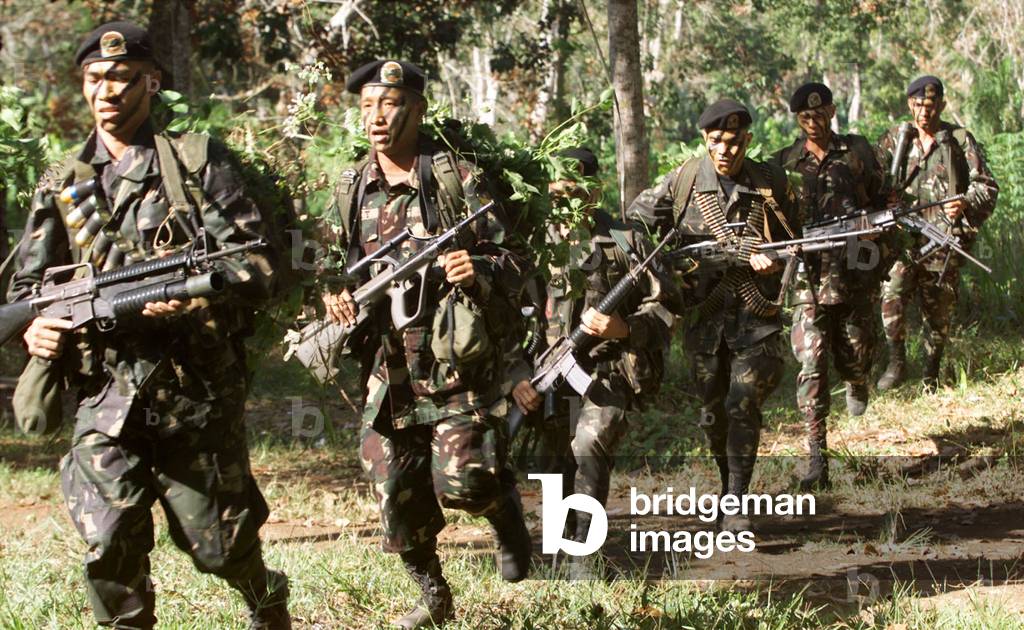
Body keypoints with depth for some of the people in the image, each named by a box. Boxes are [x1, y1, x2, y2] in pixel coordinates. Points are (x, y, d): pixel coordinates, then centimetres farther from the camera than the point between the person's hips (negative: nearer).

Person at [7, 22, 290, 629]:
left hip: (199, 388, -2)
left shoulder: (200, 161, 1)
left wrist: (195, 295, -24)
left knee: (219, 540, 8)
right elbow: (29, 283, 15)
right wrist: (35, 326, -8)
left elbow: (258, 264, -4)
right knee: (108, 543, -11)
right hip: (107, 393, 2)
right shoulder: (62, 185, 12)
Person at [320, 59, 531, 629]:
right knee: (399, 499, 5)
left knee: (461, 484, -14)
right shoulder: (350, 191, 8)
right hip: (389, 369, 4)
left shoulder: (459, 180, -5)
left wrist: (478, 271, -26)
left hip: (460, 367, -4)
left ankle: (509, 516, 21)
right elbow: (336, 267, 17)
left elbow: (509, 264, -4)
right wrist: (336, 293, -6)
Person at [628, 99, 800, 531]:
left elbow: (794, 244, 6)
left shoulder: (772, 184, -2)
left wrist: (774, 262, -16)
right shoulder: (684, 180, -1)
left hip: (756, 316, -2)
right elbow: (637, 218, 7)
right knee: (713, 410, 11)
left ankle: (736, 507, -7)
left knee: (744, 408, -10)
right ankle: (727, 483, 33)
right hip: (705, 313, 2)